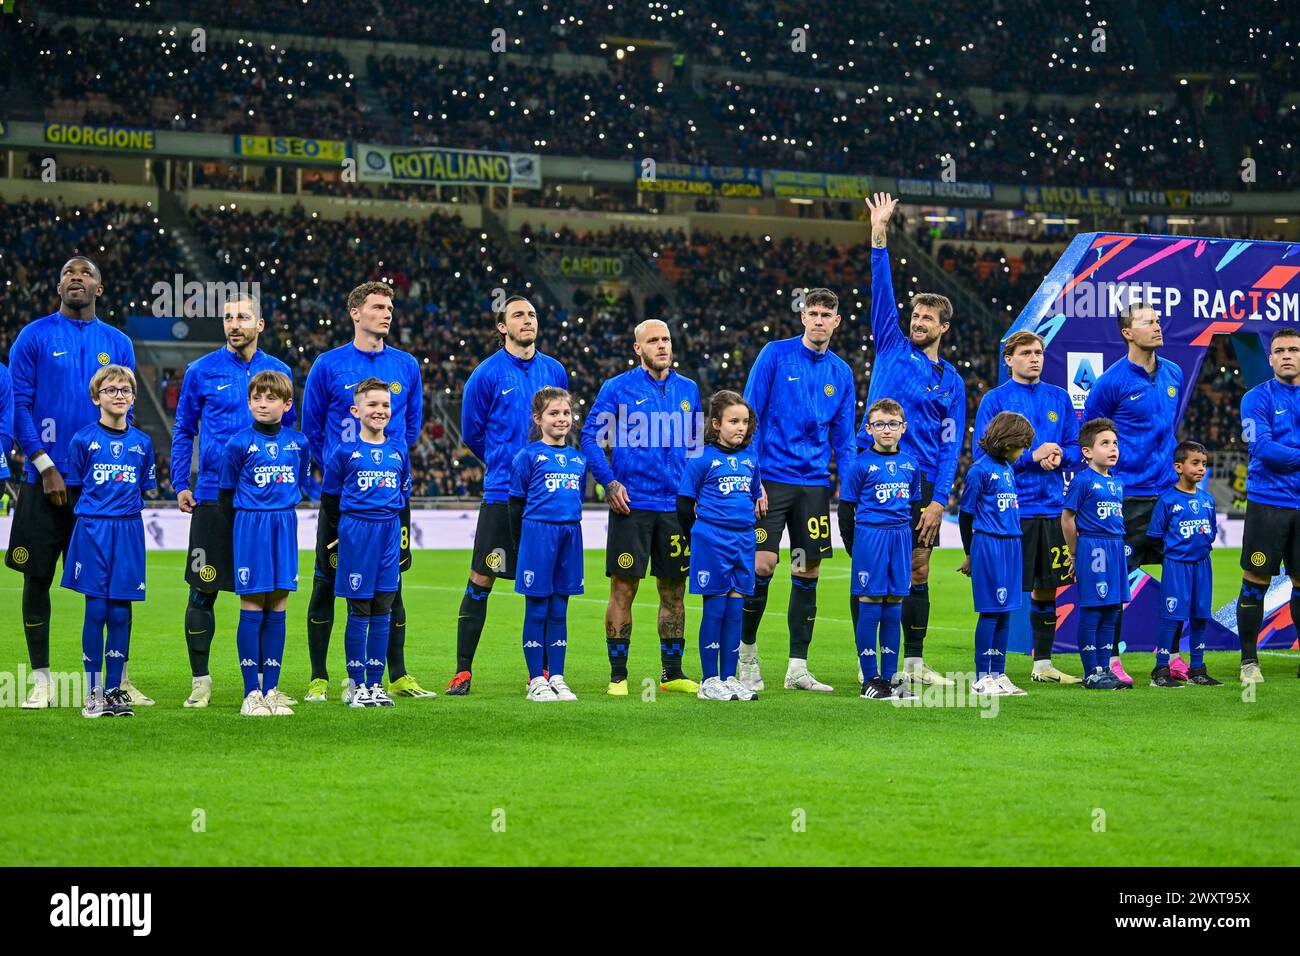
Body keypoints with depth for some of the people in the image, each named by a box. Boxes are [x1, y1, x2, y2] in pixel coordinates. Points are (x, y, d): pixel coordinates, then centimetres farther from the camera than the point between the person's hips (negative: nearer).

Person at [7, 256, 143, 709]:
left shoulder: (118, 344, 10)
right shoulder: (34, 336, 1)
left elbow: (124, 415, 11)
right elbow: (19, 405, -3)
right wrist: (46, 467, -10)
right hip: (46, 480, -2)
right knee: (38, 577, 1)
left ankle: (118, 677, 10)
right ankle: (41, 681, 8)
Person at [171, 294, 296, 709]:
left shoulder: (278, 372, 8)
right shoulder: (202, 371, 2)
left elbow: (290, 431, 14)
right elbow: (183, 431, 7)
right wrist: (180, 484, -1)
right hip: (213, 498, -2)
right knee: (203, 591, -1)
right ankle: (200, 682, 8)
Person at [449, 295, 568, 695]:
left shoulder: (554, 371, 8)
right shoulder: (487, 374, -4)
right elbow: (472, 433, 6)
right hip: (501, 494, -3)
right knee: (481, 581, -4)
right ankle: (463, 670, 1)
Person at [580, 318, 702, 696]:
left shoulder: (688, 390, 11)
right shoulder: (618, 388, -2)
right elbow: (590, 435, -2)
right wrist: (609, 483, -11)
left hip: (676, 506, 4)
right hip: (632, 505, -4)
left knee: (673, 591, 8)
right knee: (623, 590, -3)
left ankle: (672, 673, 17)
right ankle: (618, 675, 3)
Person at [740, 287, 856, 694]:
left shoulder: (841, 372, 10)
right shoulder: (775, 355, -2)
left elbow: (843, 438, 14)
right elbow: (750, 416, -3)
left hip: (815, 483, 4)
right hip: (772, 479, -4)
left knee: (808, 573, 4)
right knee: (762, 565, -9)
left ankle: (797, 668, 9)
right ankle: (747, 649, 11)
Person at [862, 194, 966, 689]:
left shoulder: (951, 382, 11)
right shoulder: (892, 347, 8)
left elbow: (951, 444, 6)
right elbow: (882, 290, -1)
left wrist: (939, 499, -5)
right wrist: (879, 236, -11)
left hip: (921, 482, 2)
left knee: (917, 573, 6)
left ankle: (914, 661, 13)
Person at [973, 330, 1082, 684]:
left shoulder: (1059, 398, 12)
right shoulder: (994, 399, -2)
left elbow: (1076, 449, 13)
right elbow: (983, 455, -9)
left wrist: (1059, 456, -9)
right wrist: (1032, 456, -16)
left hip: (1052, 506, 5)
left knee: (1047, 588, 10)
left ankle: (1043, 664, 19)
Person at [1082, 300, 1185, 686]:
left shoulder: (1173, 374, 9)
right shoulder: (1111, 381, -9)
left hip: (1169, 491, 6)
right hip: (1128, 495, -6)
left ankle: (1171, 655, 18)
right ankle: (1110, 659, 5)